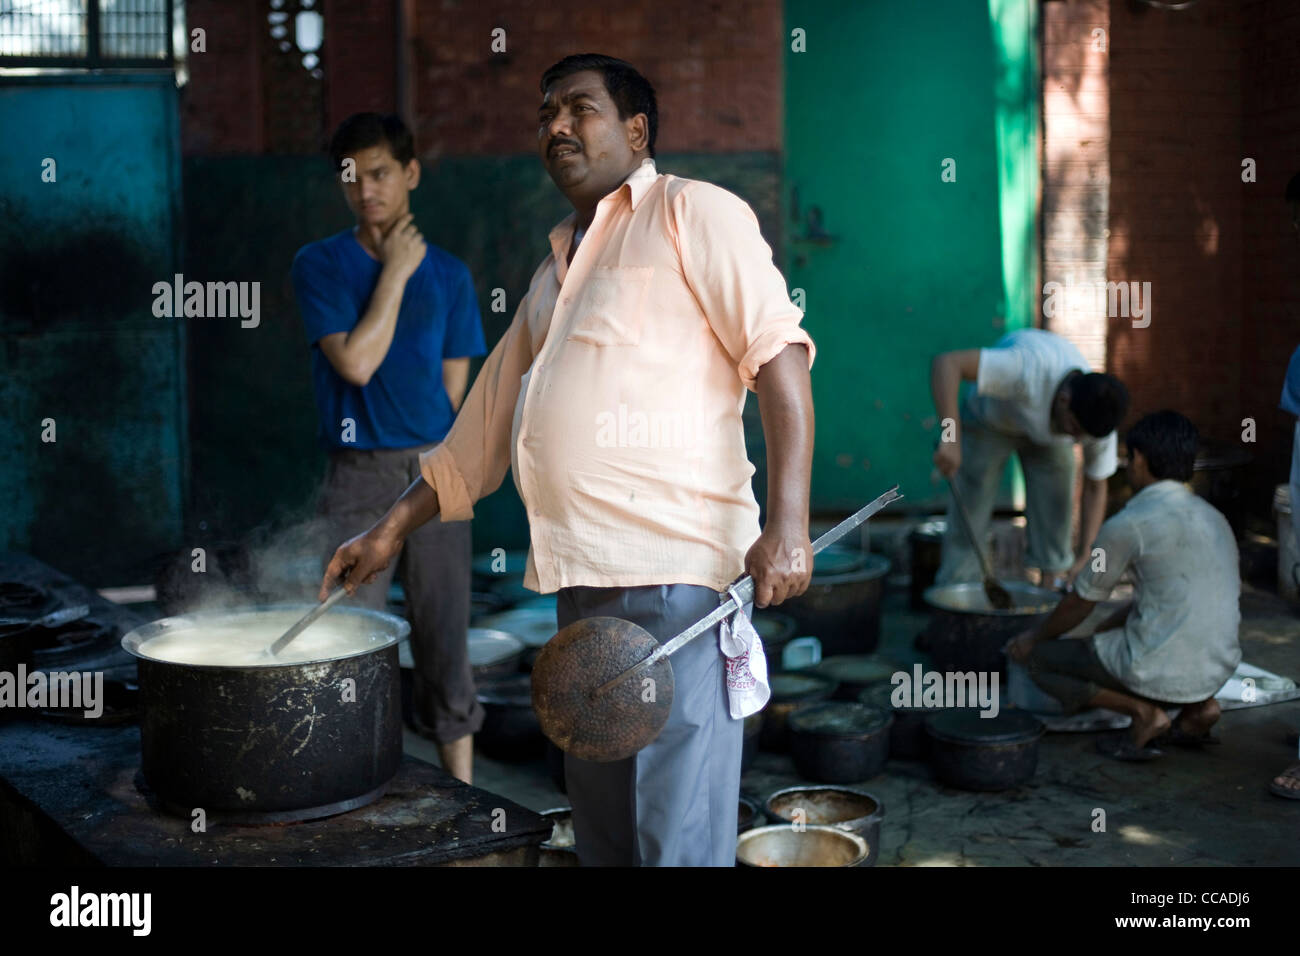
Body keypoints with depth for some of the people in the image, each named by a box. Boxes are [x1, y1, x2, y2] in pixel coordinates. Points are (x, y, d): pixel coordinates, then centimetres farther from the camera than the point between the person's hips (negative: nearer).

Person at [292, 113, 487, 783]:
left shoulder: (447, 274, 10)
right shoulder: (320, 265, 2)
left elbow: (453, 389, 11)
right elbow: (355, 361, -13)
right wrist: (395, 272, -8)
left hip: (434, 473, 2)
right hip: (359, 477, -2)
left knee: (445, 638, 7)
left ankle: (463, 795, 16)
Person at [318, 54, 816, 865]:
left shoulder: (692, 212, 4)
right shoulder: (555, 272, 26)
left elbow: (778, 350, -8)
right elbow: (484, 428, 30)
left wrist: (788, 524, -19)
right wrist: (392, 531, 26)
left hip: (673, 567, -8)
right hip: (582, 581, 8)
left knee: (677, 836, -9)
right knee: (602, 832, 13)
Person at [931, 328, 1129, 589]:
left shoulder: (1096, 421, -29)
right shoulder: (1030, 367, -46)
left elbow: (1095, 489, -12)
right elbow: (946, 363, -50)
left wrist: (1084, 557, -20)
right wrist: (951, 437, -59)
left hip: (1048, 434, 3)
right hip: (992, 418, -3)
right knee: (970, 512, -8)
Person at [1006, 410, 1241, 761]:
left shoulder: (1128, 525, -10)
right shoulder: (1214, 518, 13)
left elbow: (1080, 604, 2)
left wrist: (1034, 638, 20)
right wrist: (1100, 634, 31)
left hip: (1163, 672, -8)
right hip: (1218, 669, 8)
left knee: (1039, 658, 10)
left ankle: (1142, 711, -5)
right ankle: (1198, 706, 13)